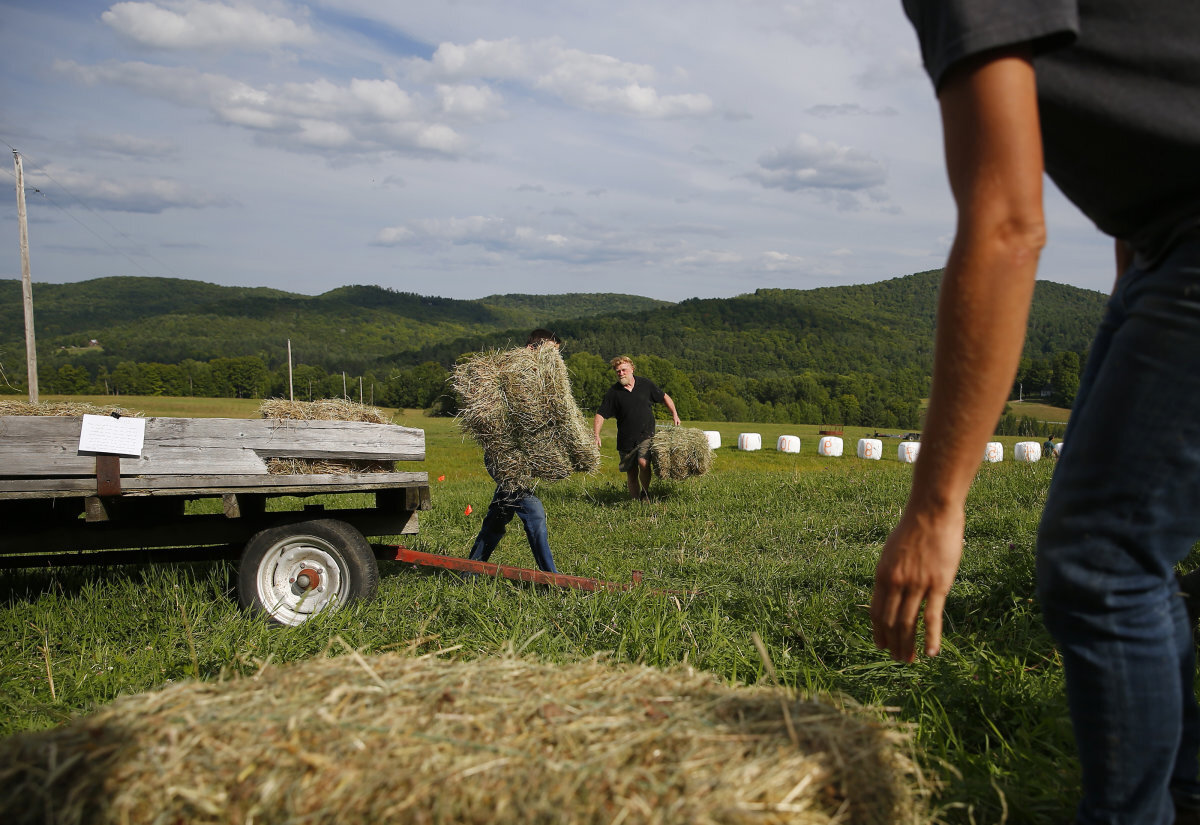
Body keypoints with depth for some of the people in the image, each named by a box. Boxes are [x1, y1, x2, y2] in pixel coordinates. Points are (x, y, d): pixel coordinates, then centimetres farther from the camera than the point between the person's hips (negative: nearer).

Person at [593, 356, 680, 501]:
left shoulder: (645, 384, 3)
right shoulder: (613, 392, -1)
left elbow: (664, 397, 18)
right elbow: (600, 414, -2)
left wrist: (674, 414, 11)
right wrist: (596, 435, -14)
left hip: (646, 435, -1)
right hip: (626, 439, 1)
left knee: (643, 463, -22)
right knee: (631, 473, 6)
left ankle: (645, 492, 2)